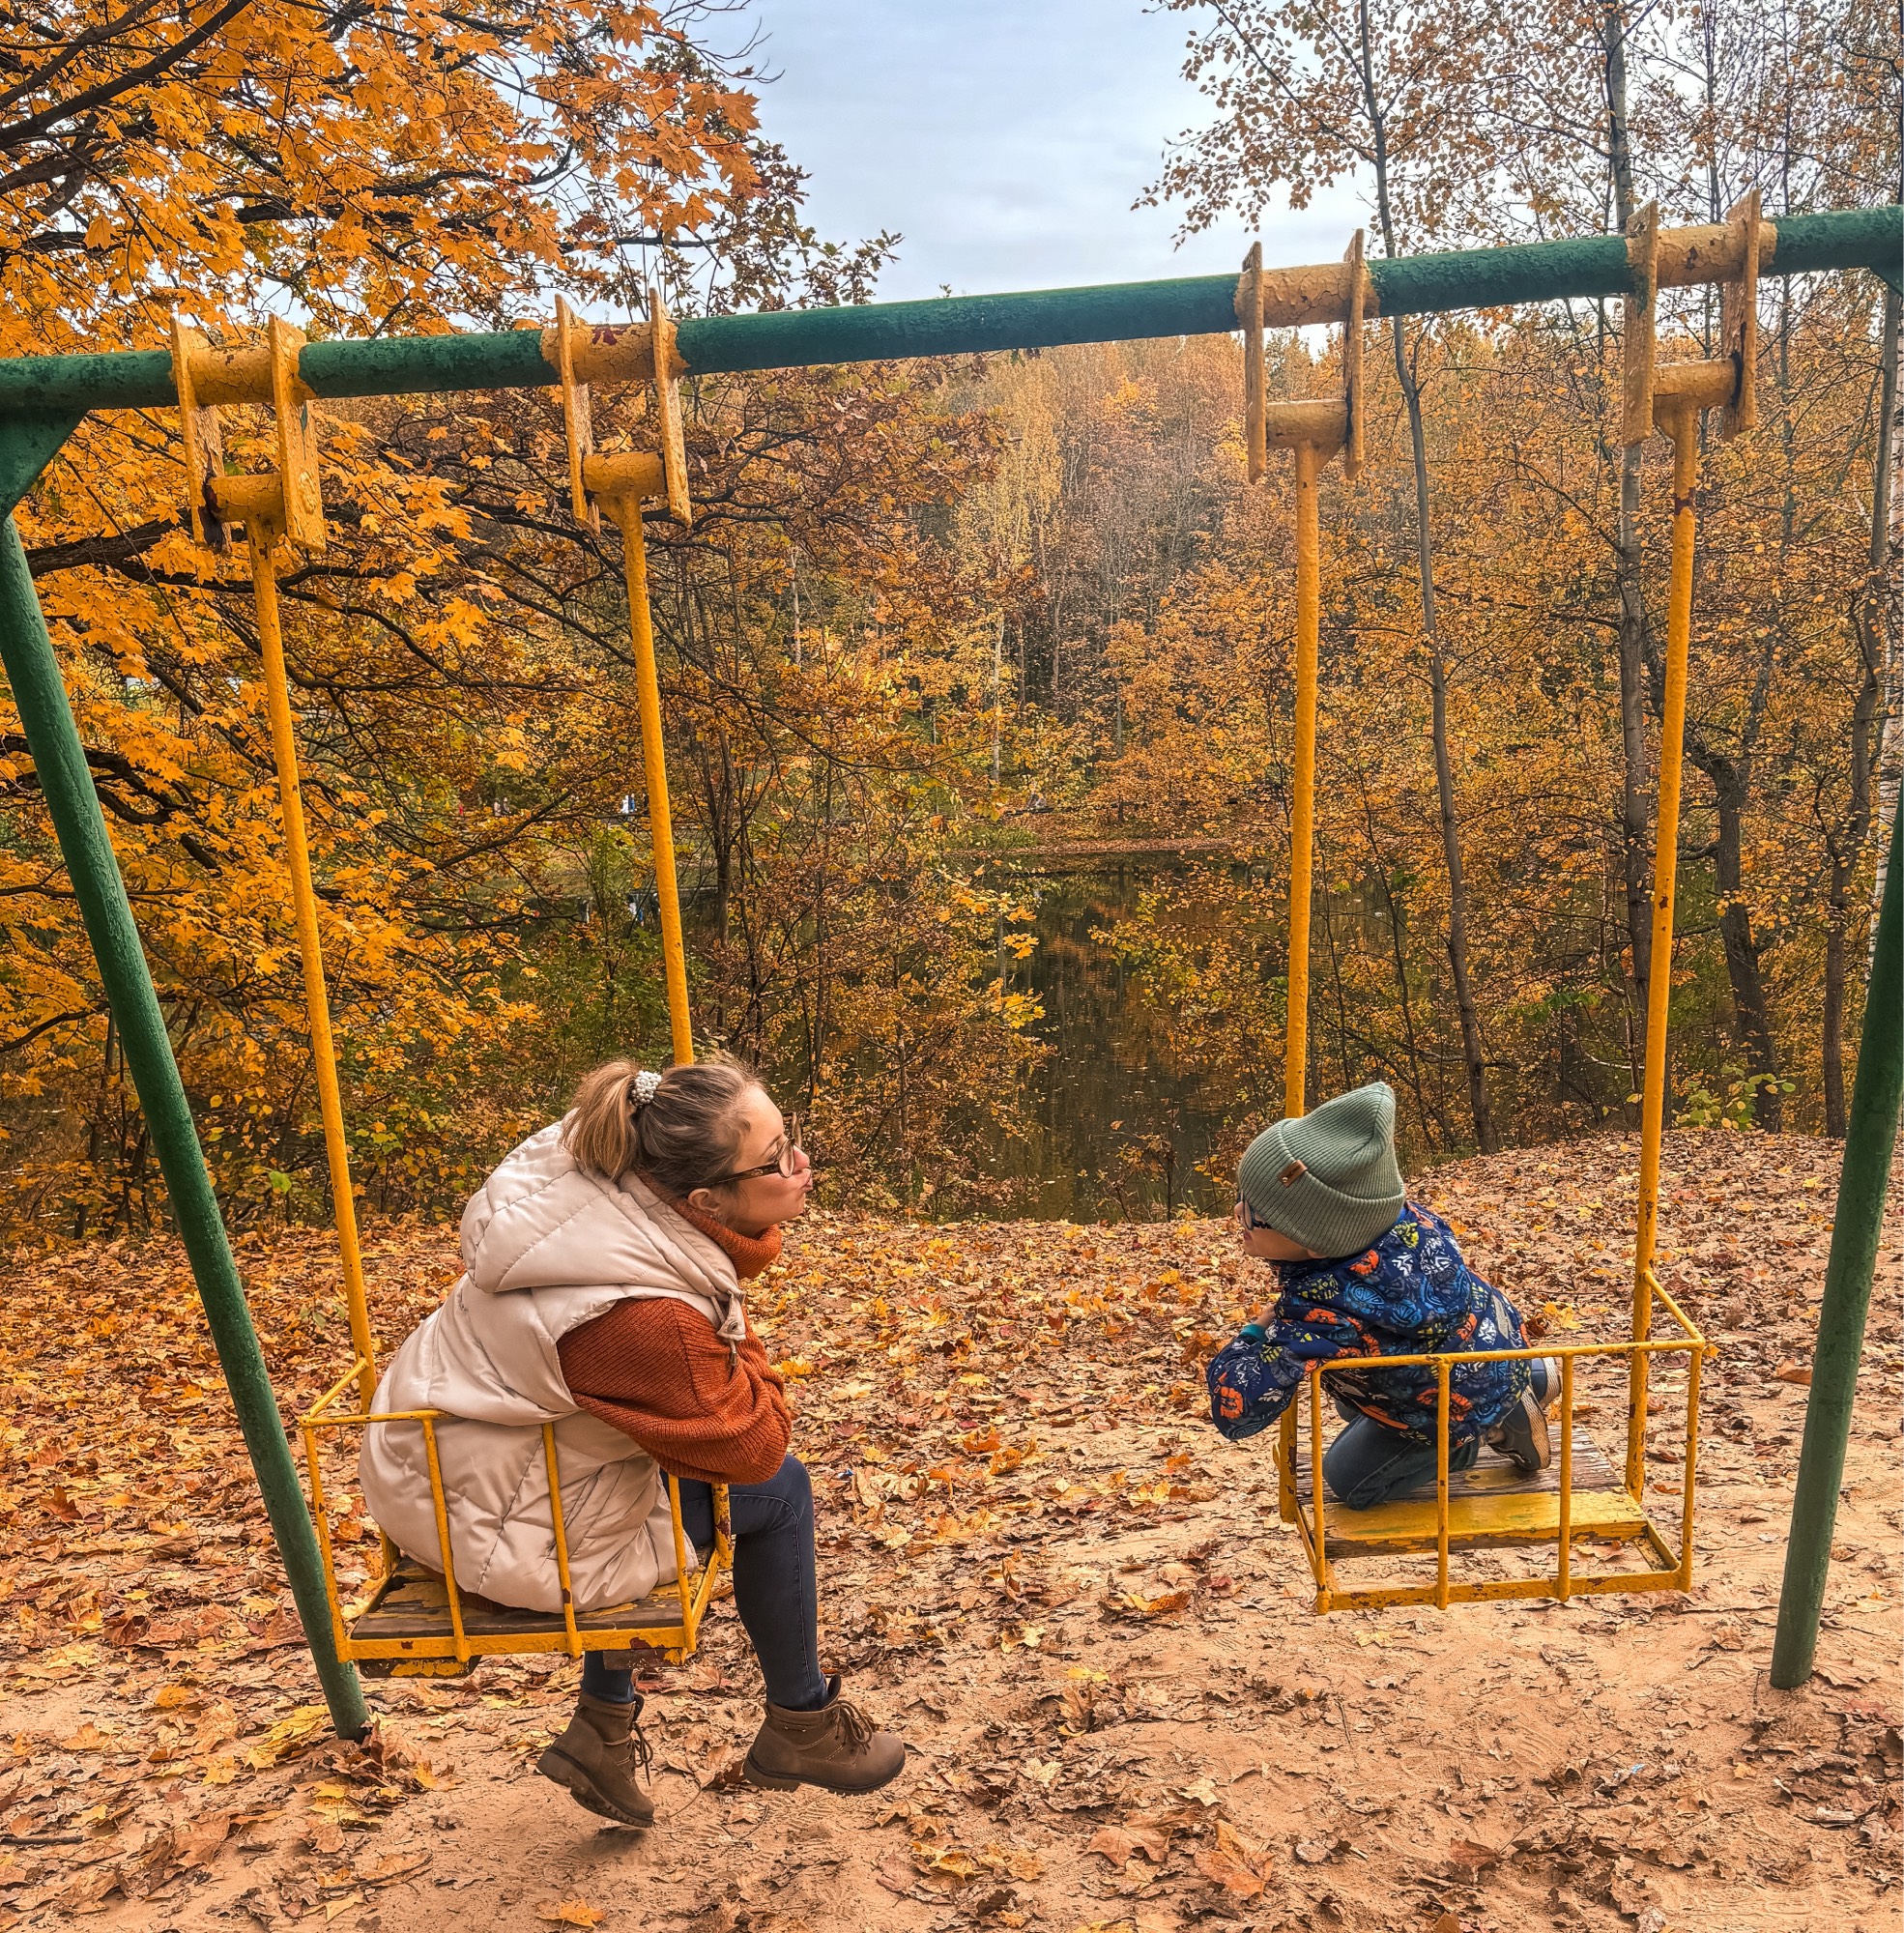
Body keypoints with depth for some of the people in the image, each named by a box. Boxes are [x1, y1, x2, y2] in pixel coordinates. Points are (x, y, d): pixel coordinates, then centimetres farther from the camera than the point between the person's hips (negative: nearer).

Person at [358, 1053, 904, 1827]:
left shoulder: (592, 1168, -13)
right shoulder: (644, 1317, -35)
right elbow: (753, 1444, -19)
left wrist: (760, 1234, -14)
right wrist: (736, 1333, -11)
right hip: (498, 1534, -8)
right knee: (775, 1490, 1)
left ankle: (601, 1731, 33)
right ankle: (801, 1727, 25)